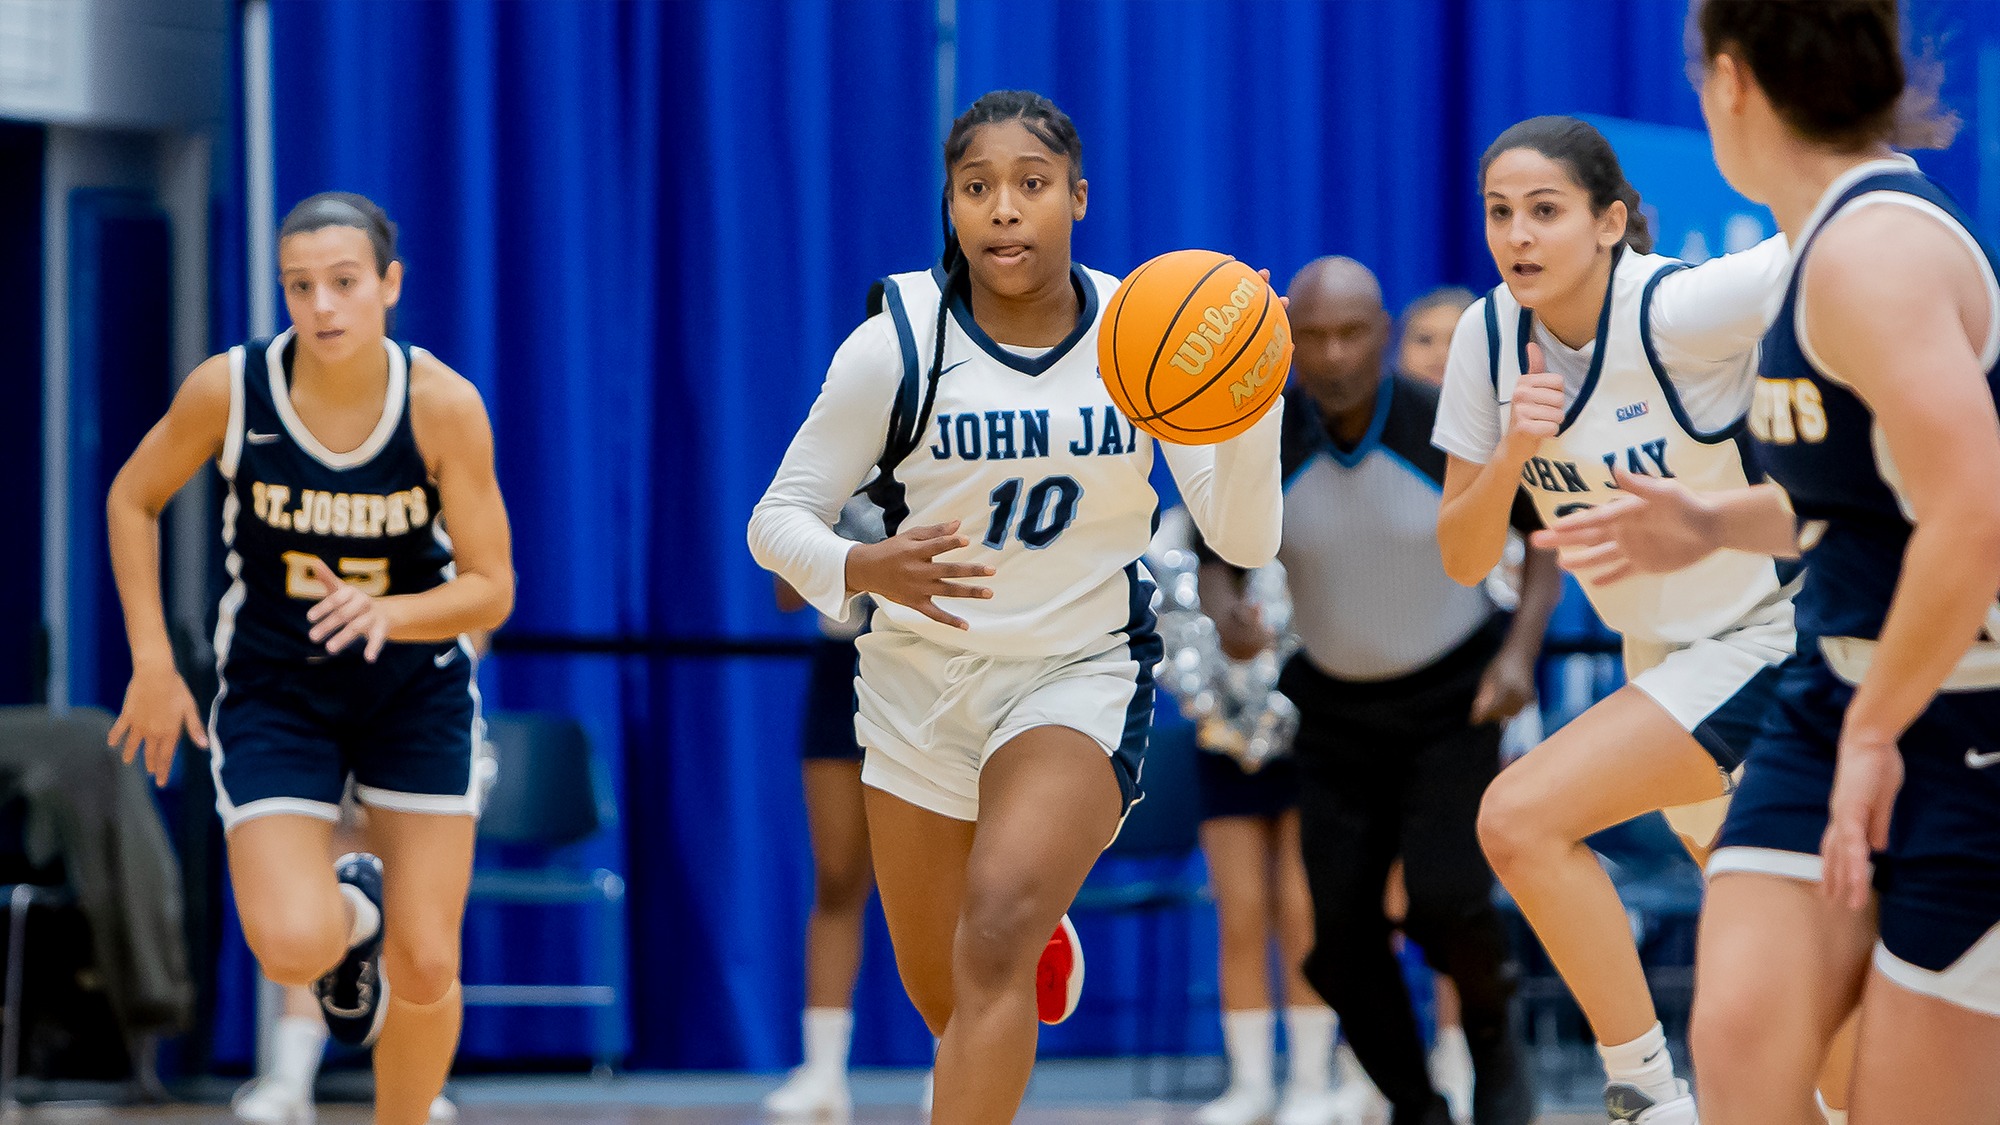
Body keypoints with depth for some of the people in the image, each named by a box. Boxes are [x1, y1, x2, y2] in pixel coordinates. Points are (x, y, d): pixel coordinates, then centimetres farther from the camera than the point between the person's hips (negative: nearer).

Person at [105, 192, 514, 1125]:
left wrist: (386, 612, -35)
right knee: (293, 949, -19)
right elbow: (132, 499, 0)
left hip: (416, 688, 0)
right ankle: (350, 910, 19)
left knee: (426, 967, -1)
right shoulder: (229, 388, -18)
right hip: (274, 691, 0)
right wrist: (152, 663, -4)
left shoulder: (443, 405, -20)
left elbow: (491, 590, -15)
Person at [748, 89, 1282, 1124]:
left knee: (995, 937, -27)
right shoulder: (897, 345, -14)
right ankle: (1042, 939, 52)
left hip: (1081, 673, -1)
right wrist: (864, 570, -33)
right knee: (944, 1001, 14)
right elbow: (776, 520, -11)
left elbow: (1243, 541, -12)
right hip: (922, 679, 1)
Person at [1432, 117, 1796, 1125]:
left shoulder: (1676, 310, -25)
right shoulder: (1489, 336, -5)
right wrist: (1509, 456, -20)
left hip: (1768, 636, -8)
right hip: (1665, 655, 8)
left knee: (1521, 817, -22)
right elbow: (1462, 559, -3)